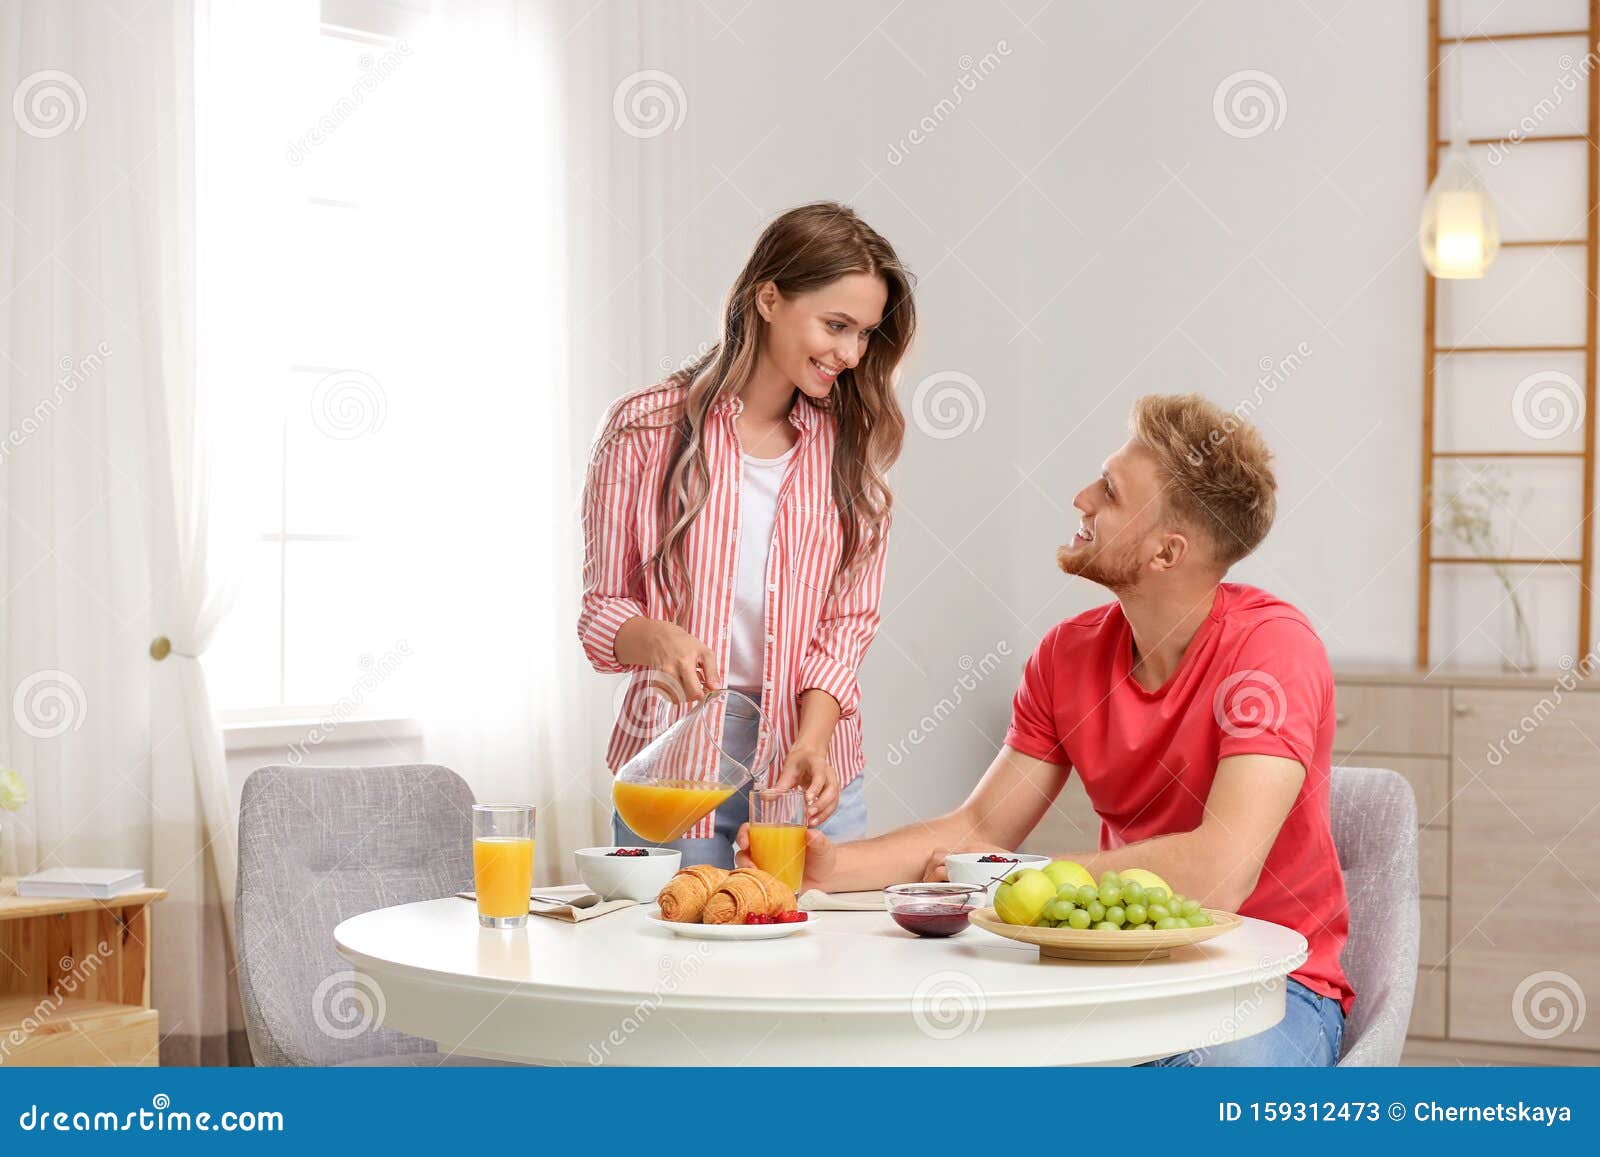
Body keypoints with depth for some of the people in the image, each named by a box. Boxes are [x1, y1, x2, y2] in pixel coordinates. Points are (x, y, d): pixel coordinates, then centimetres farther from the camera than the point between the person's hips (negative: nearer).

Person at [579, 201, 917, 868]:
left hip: (812, 765, 2)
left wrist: (812, 743, -13)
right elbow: (603, 605, 0)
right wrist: (658, 638, -22)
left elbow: (848, 621, 2)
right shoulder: (646, 430, -3)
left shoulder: (851, 441, 5)